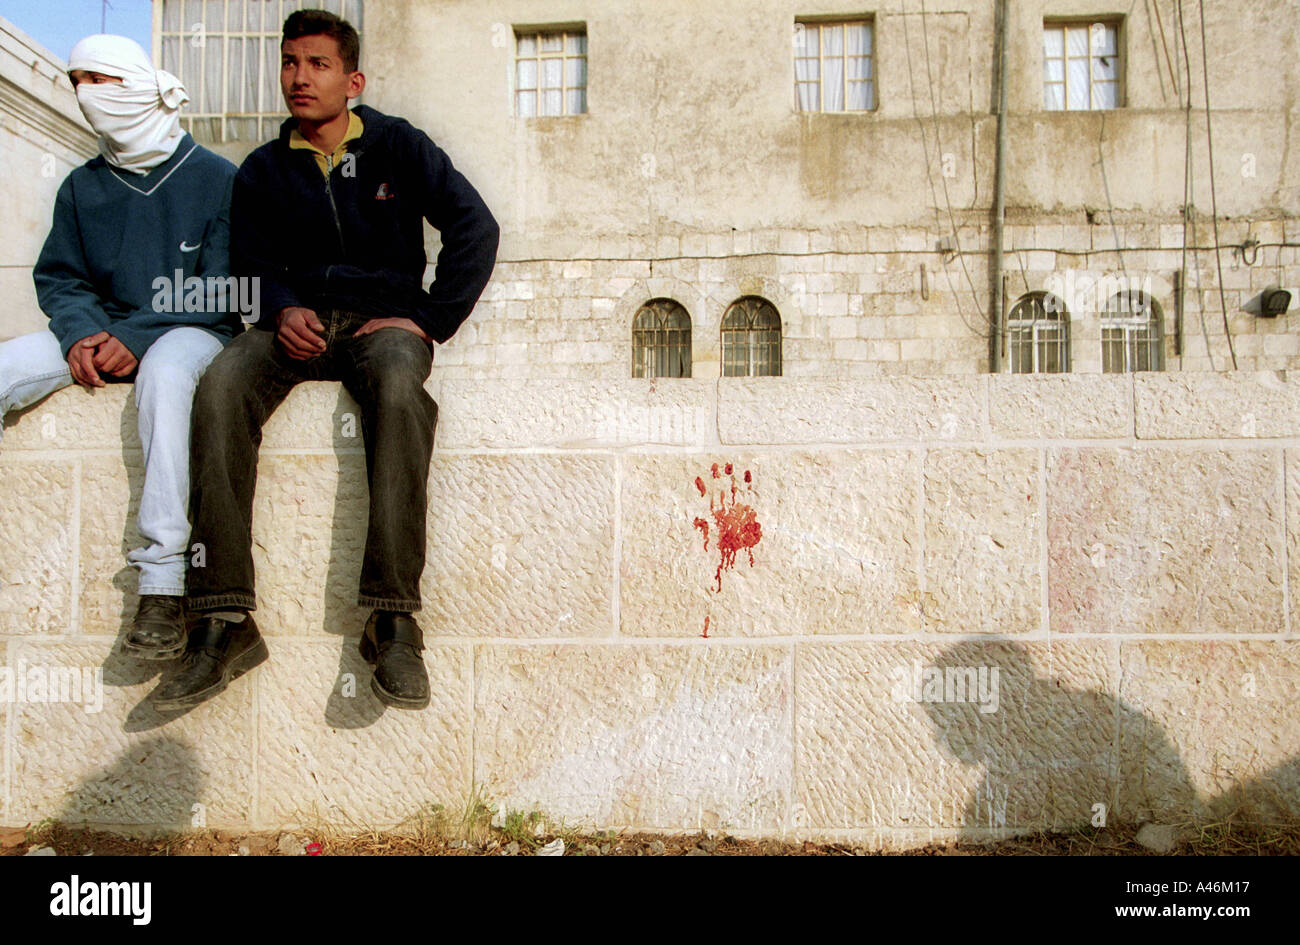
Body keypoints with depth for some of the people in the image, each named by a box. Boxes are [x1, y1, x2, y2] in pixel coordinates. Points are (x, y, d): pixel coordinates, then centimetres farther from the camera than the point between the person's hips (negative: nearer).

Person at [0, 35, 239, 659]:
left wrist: (135, 340, -18)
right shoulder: (83, 186, 15)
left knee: (165, 370, -40)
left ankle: (162, 587, -43)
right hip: (102, 328, 5)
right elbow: (59, 278, 14)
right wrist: (81, 335, -10)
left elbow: (220, 292, -7)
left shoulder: (216, 179, 0)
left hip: (190, 330, -5)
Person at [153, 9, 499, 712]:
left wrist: (430, 319, -9)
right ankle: (224, 622, -32)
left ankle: (392, 620, -39)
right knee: (220, 389, -31)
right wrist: (282, 309, -11)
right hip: (297, 323, 3)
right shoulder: (263, 172, 19)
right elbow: (251, 266, 14)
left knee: (400, 388, -39)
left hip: (381, 318, -2)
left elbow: (474, 227, 1)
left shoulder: (396, 146, 10)